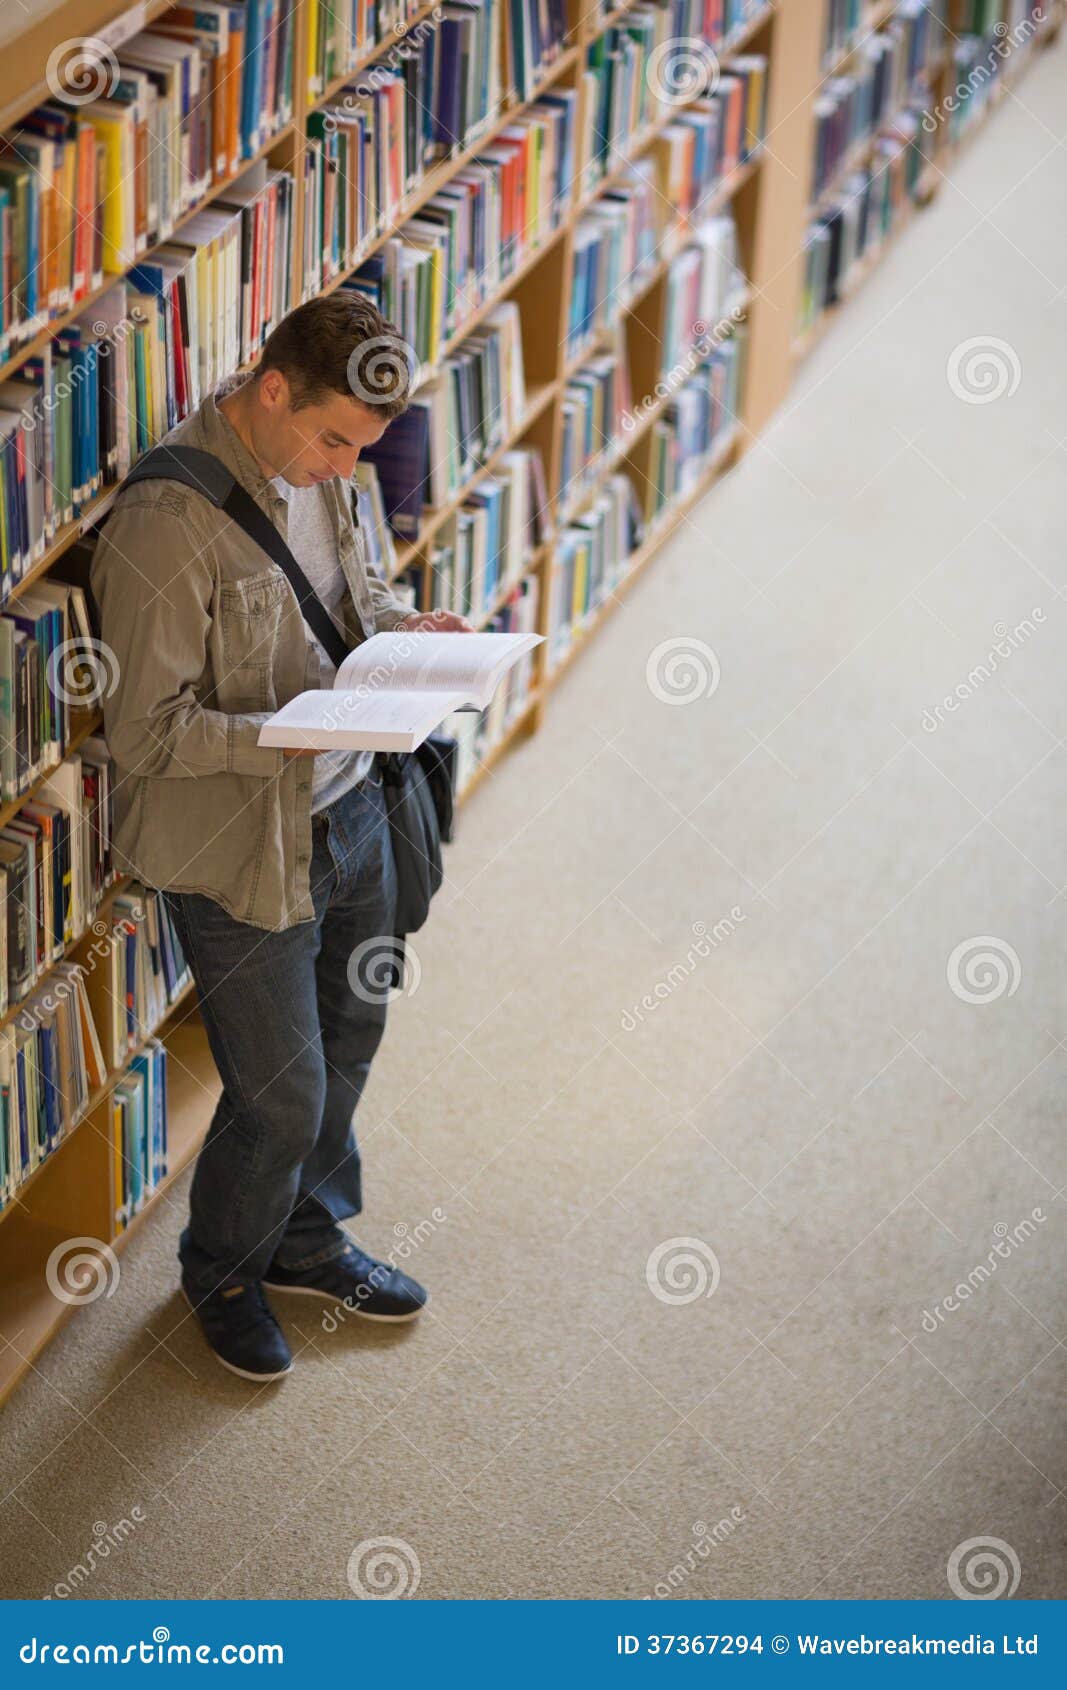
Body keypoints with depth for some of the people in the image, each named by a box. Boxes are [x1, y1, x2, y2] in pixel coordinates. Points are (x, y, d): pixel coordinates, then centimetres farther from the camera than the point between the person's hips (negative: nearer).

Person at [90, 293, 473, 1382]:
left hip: (349, 813, 8)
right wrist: (303, 735, -34)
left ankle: (305, 1240, 47)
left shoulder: (309, 464, -2)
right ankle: (222, 1274, 34)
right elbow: (145, 734, -25)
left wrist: (397, 625, -3)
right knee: (281, 1097, 5)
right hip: (242, 852, -8)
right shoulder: (165, 526, -28)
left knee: (348, 1040, 23)